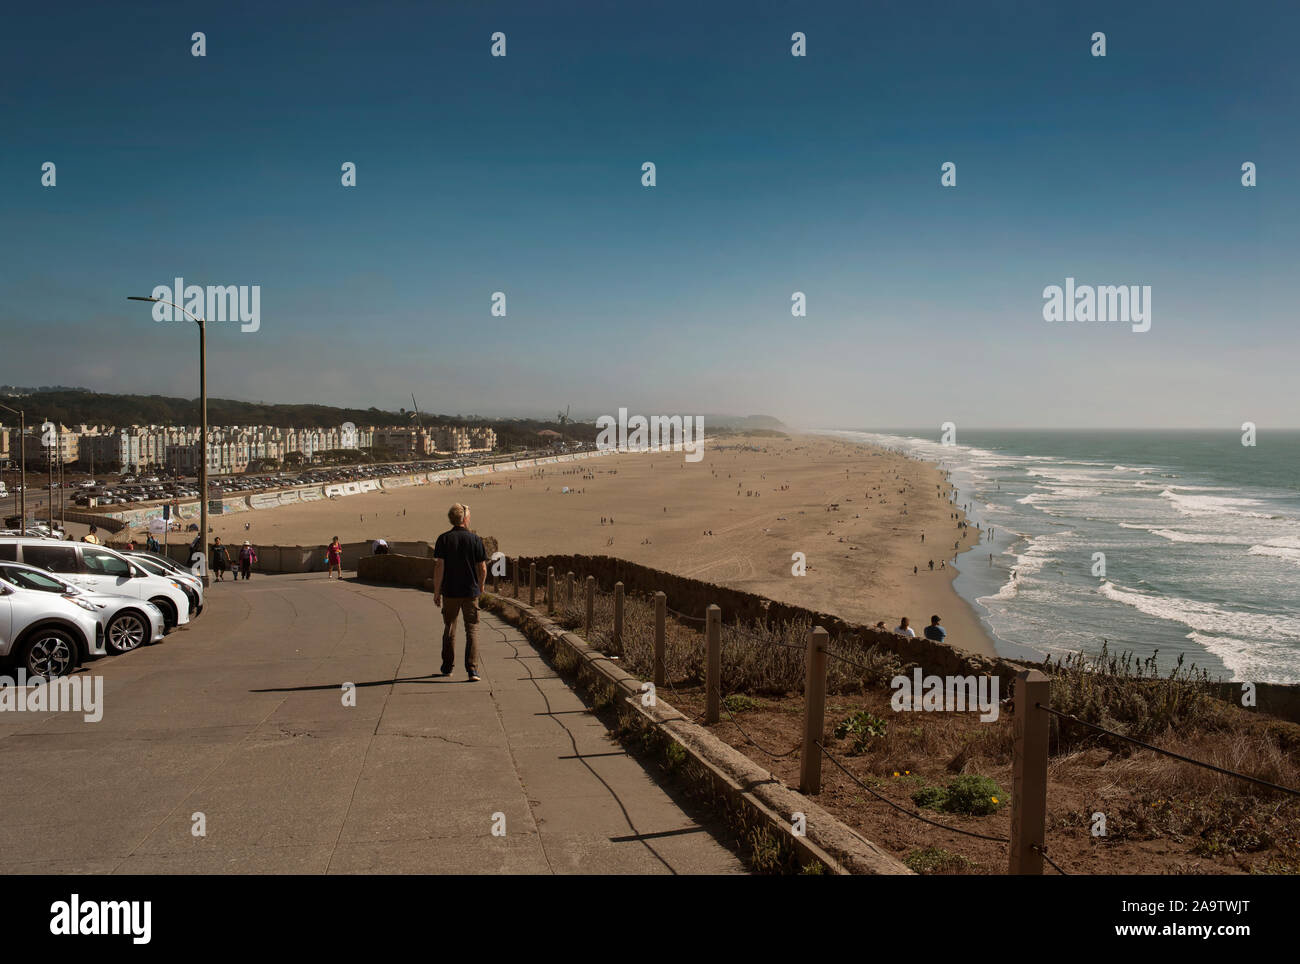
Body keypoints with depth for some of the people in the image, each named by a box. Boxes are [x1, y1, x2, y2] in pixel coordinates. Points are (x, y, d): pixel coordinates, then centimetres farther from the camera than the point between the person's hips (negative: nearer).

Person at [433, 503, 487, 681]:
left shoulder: (444, 539, -4)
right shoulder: (475, 539, -4)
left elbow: (439, 566, -7)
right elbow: (482, 568, -1)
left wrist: (436, 591, 0)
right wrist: (480, 587, 16)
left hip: (450, 592, 1)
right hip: (471, 592, -1)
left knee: (449, 628, 16)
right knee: (472, 629, 3)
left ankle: (448, 667, 26)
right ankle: (472, 669, -8)